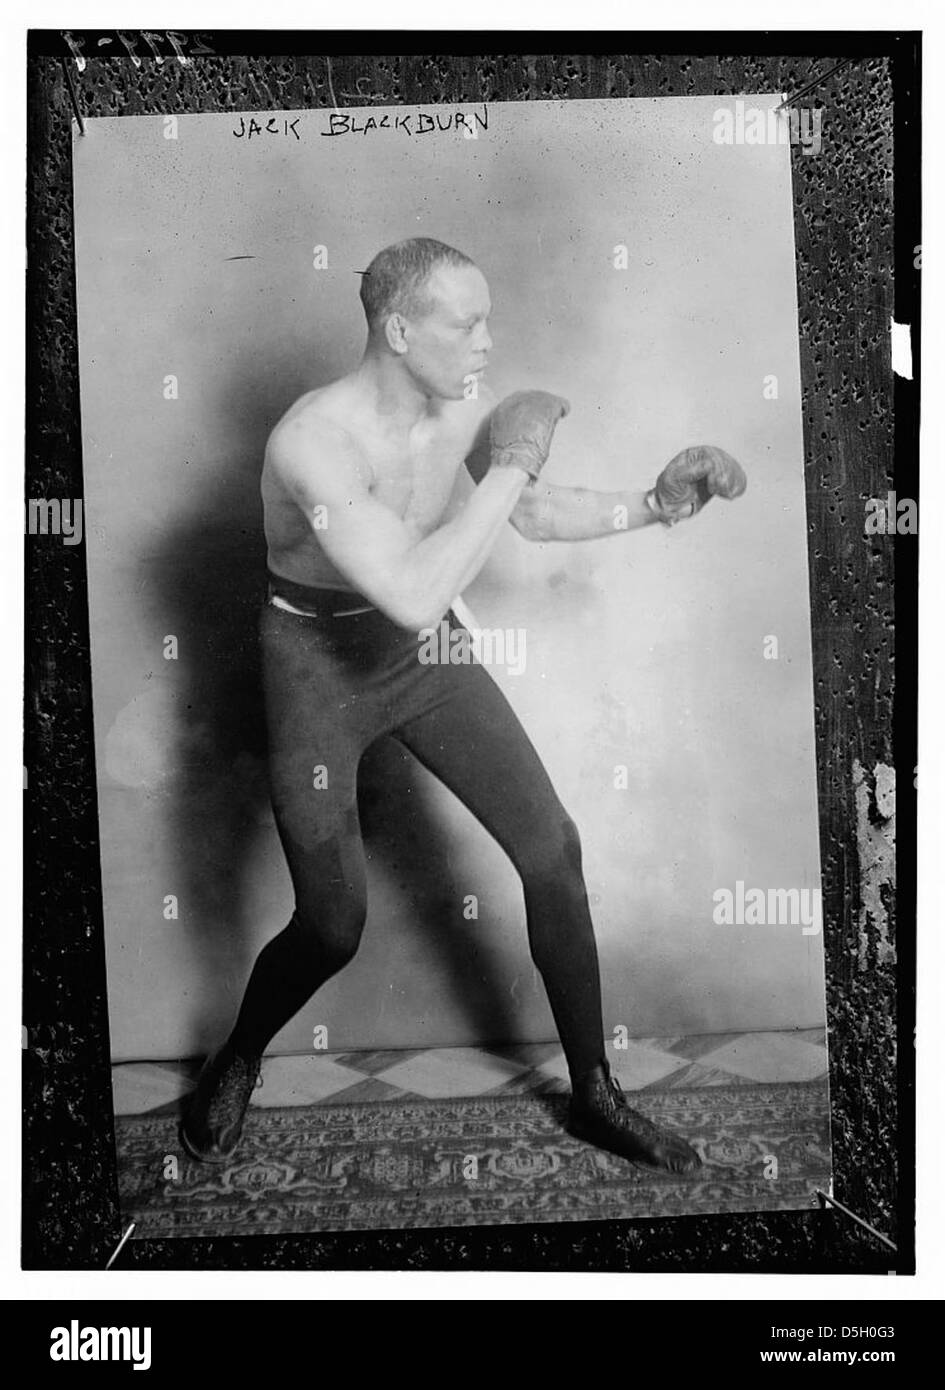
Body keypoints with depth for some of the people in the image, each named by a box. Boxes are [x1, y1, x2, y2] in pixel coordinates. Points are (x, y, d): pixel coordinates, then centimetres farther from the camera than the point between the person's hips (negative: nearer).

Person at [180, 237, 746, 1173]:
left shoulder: (464, 402, -8)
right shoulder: (314, 440, -29)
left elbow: (536, 516, 8)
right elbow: (417, 594, -40)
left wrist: (654, 504, -5)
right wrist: (512, 464, -32)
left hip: (420, 650, 6)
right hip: (318, 666, -6)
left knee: (553, 849, 1)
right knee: (333, 927, -6)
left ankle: (594, 1097, 20)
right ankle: (234, 1064, 32)